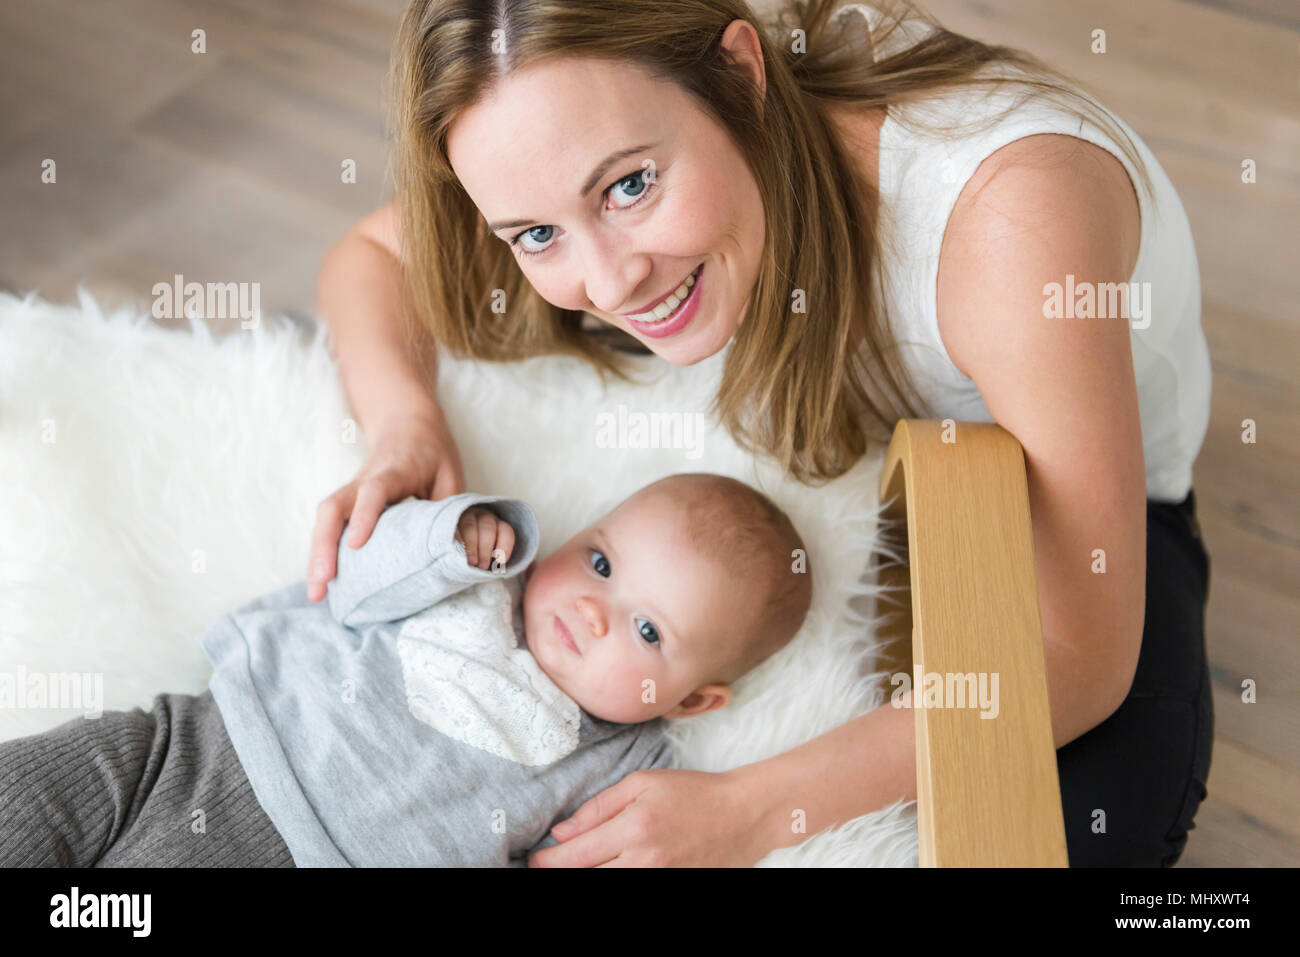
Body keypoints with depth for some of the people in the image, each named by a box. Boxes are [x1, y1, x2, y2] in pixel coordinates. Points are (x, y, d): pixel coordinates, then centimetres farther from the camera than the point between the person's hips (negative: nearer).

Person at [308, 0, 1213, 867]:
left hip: (1083, 502, -3)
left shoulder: (1011, 212, -42)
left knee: (1084, 832, -28)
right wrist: (405, 420, -30)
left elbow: (1080, 658, -36)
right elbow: (368, 254, -8)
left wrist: (749, 810, -42)